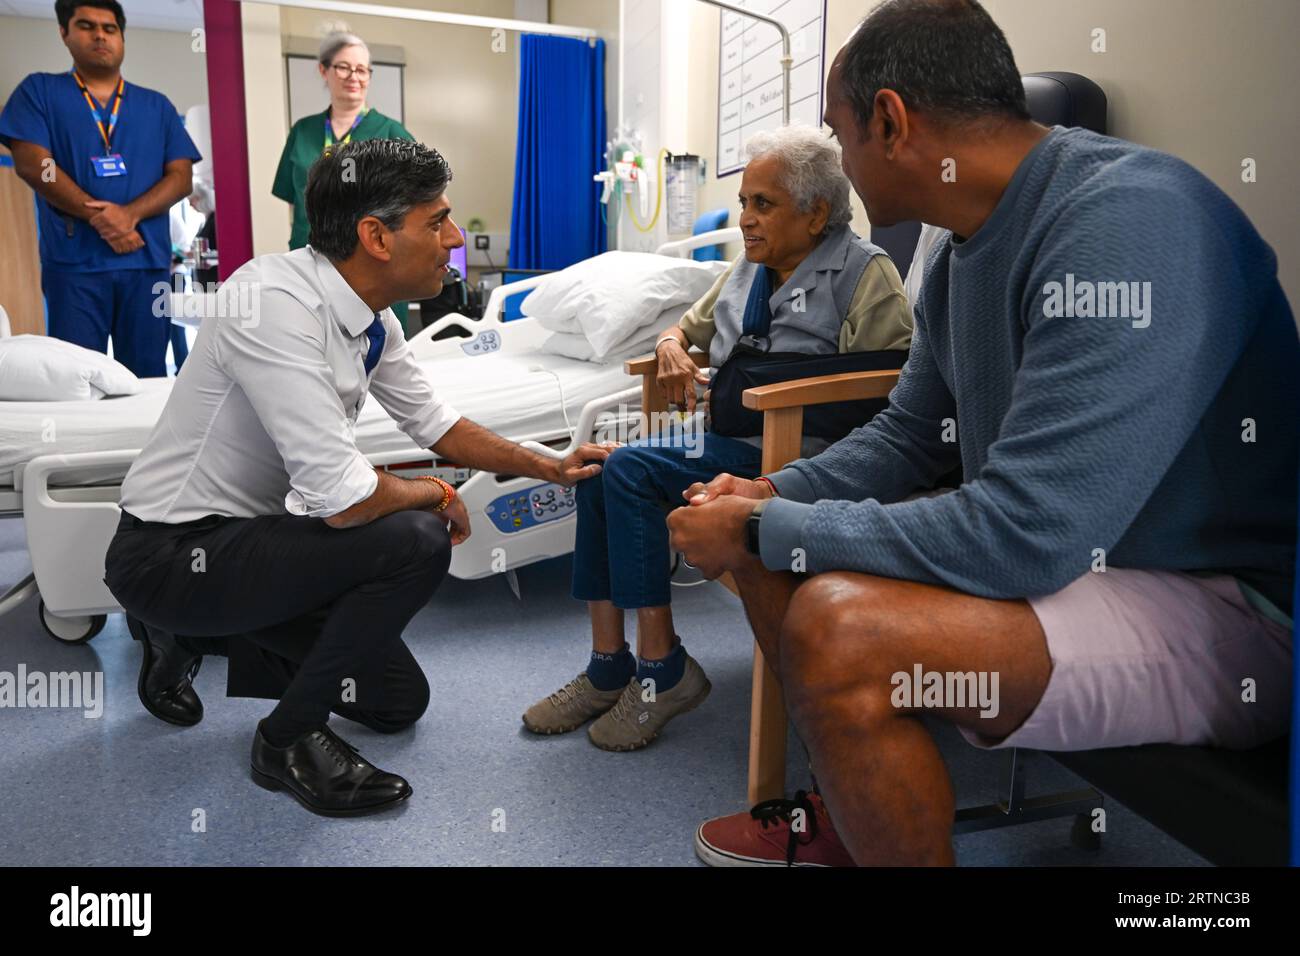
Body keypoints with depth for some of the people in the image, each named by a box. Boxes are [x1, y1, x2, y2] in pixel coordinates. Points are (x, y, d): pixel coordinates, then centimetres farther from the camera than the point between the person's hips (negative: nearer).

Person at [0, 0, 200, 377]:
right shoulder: (40, 91, 10)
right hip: (73, 262, -1)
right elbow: (32, 164, -1)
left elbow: (180, 177, 6)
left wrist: (129, 213, -12)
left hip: (147, 261, 2)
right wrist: (99, 217, -12)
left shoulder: (156, 105, 15)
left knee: (148, 379, 2)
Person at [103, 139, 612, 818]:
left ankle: (193, 633, 22)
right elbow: (340, 497, -31)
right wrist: (437, 495, -12)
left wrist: (548, 467, 12)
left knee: (399, 700, 12)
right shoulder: (274, 304, -28)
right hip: (168, 553, -8)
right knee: (414, 541, -26)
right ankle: (289, 739, -4)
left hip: (247, 532, 8)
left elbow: (433, 422, 13)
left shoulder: (371, 319, -2)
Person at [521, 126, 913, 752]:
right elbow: (690, 324, 32)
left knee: (632, 469, -24)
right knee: (599, 471, -13)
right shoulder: (748, 268, 20)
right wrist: (672, 344, 6)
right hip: (727, 438, 8)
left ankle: (662, 669, -14)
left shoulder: (865, 272, -4)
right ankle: (609, 670, -8)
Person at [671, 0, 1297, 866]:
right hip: (1059, 558, 9)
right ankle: (849, 814, 20)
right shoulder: (963, 257, 4)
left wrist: (764, 529, -21)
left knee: (838, 627, -32)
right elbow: (905, 438, 16)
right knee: (765, 541, 9)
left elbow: (1021, 535, -31)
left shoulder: (1129, 220, -25)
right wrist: (771, 496, -1)